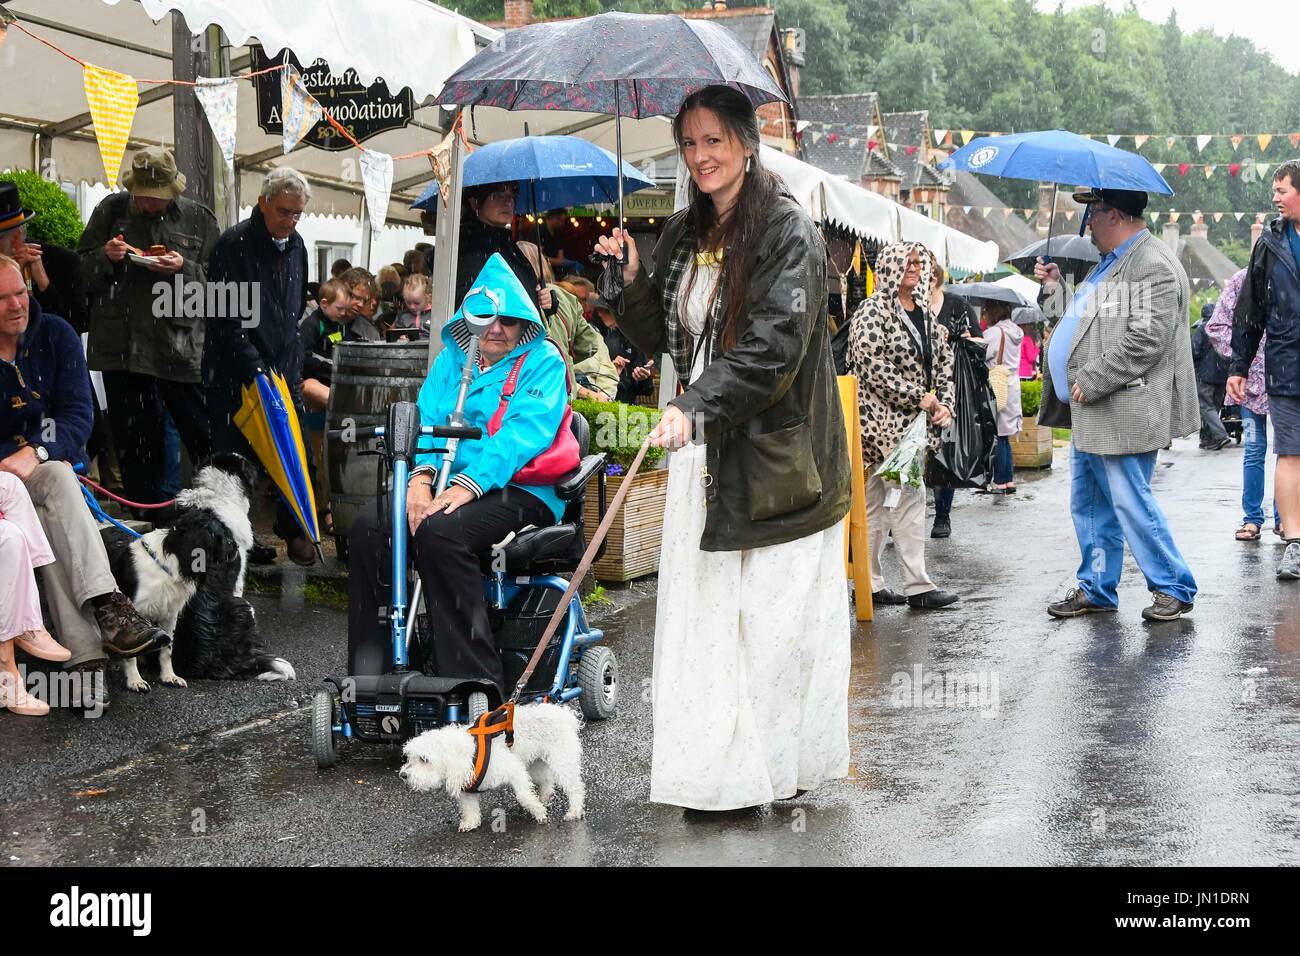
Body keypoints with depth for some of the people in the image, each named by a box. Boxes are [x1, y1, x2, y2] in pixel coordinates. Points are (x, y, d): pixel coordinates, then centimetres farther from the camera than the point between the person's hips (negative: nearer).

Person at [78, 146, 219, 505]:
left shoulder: (198, 217, 4)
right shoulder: (111, 210, 8)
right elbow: (82, 271, 12)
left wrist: (185, 268, -16)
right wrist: (106, 257, -8)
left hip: (182, 347, -2)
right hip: (122, 347, 2)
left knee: (203, 434, -2)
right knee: (133, 439, 8)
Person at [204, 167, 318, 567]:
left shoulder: (296, 246, 11)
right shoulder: (234, 244, -10)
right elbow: (226, 319, -15)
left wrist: (292, 362, 15)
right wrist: (256, 369, -20)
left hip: (282, 367, 6)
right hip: (236, 372, -6)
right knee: (232, 456, -2)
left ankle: (294, 530, 15)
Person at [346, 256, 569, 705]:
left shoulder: (542, 362, 1)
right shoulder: (451, 358, 18)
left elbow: (524, 432, -14)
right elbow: (427, 416, 7)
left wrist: (469, 483, -26)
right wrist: (421, 474, -15)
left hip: (519, 490, -6)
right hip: (449, 484, 6)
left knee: (439, 531, -33)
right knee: (369, 526, -18)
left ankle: (475, 679, -25)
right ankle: (371, 670, -11)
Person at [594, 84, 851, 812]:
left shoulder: (787, 228, -8)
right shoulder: (685, 234, 15)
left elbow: (775, 342, -19)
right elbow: (658, 339, 17)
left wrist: (697, 406, -28)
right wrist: (634, 278, 0)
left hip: (774, 453, -7)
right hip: (705, 451, 7)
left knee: (774, 614, -2)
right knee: (704, 610, 6)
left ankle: (781, 767, 9)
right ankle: (719, 773, 13)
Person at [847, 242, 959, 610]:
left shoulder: (924, 313, 17)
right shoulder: (873, 311, -8)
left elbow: (943, 362, 19)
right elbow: (872, 365, -17)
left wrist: (944, 404, 2)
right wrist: (918, 398, -16)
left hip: (912, 421, 8)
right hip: (884, 418, -8)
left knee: (878, 504, 10)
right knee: (910, 498, -10)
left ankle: (869, 583, 14)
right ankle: (917, 587, -6)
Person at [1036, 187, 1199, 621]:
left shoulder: (1153, 265, -14)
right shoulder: (1109, 264, 19)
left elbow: (1146, 341, -22)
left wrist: (1090, 382, -20)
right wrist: (1054, 289, 16)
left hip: (1124, 414, -10)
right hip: (1089, 414, 10)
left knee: (1131, 503, -5)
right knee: (1088, 505, 14)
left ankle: (1174, 588, 8)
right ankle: (1096, 589, 24)